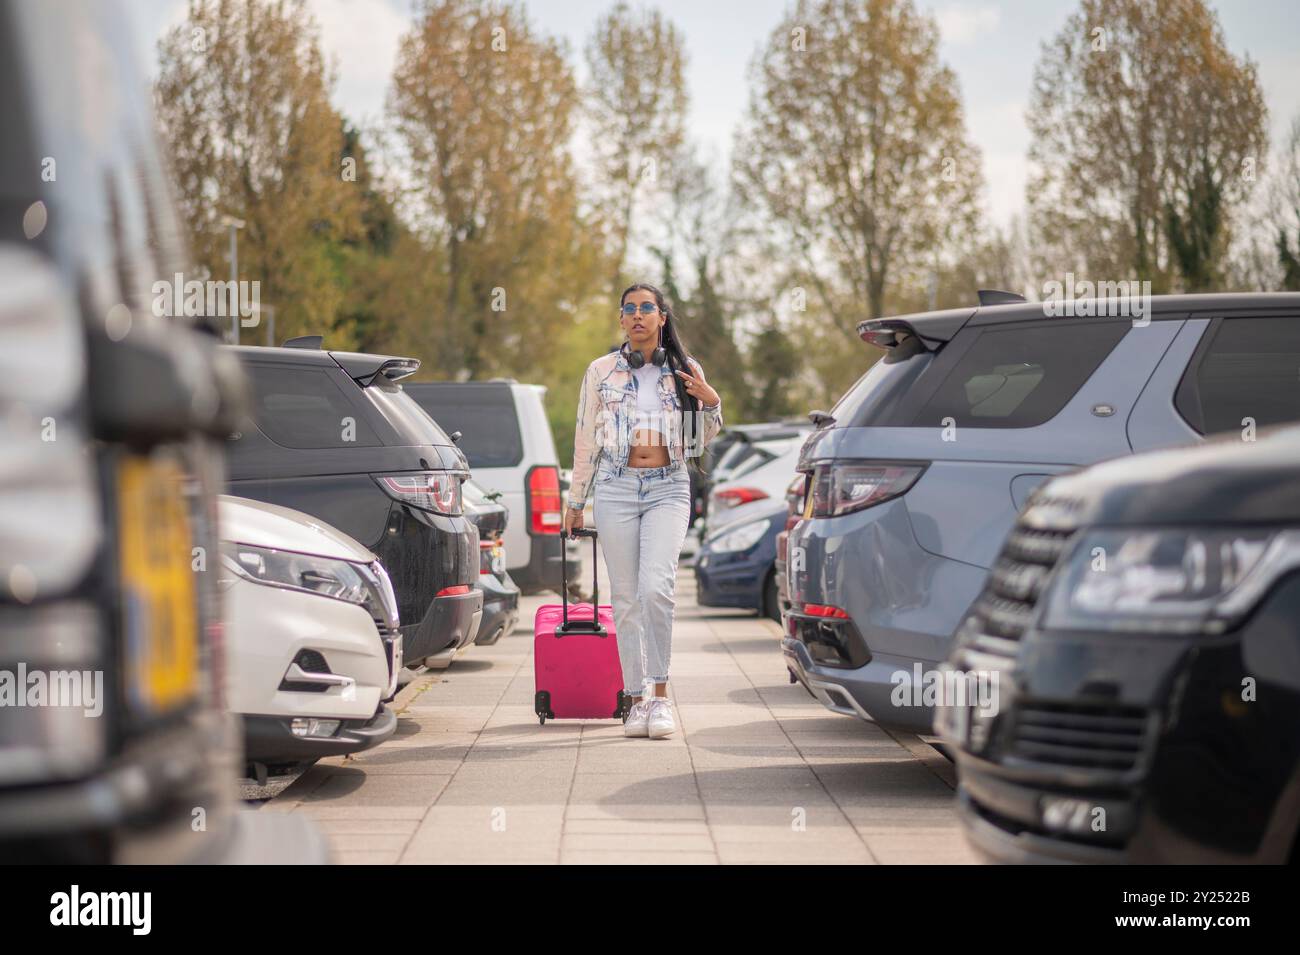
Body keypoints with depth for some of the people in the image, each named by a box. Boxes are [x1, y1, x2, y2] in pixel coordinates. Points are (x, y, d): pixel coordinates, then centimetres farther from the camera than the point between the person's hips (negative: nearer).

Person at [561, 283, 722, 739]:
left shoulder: (684, 371, 10)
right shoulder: (601, 371, 9)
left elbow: (703, 438, 17)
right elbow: (585, 440, 14)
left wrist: (711, 402, -3)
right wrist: (575, 501, 14)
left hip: (668, 487, -1)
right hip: (616, 487, 1)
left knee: (656, 587, -19)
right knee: (626, 597, -1)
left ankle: (660, 693, -11)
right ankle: (636, 698, 6)